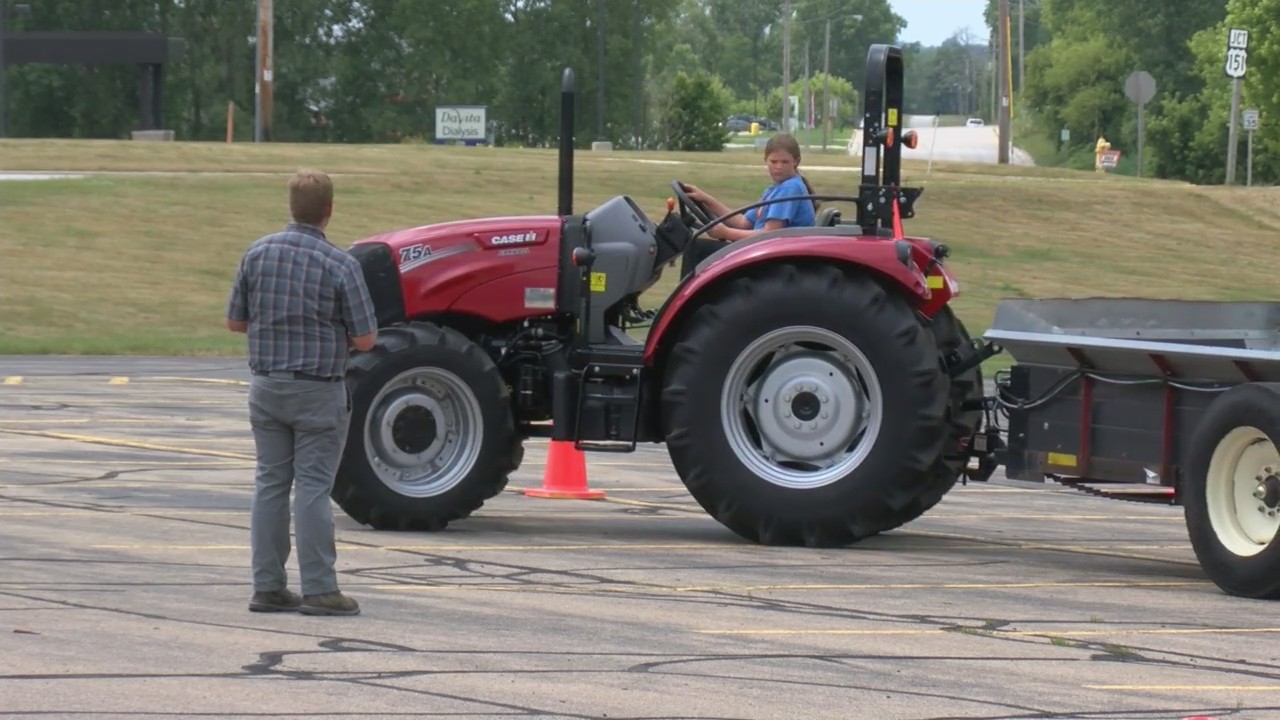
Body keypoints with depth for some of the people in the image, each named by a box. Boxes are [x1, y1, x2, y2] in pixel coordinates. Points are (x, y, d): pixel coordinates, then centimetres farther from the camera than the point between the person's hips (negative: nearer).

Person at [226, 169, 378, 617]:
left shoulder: (258, 254, 0)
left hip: (266, 386, 4)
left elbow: (235, 322, 7)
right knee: (312, 487, -2)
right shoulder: (339, 264, -13)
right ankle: (318, 589, -1)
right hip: (317, 391, -4)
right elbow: (365, 340, -10)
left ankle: (268, 587, 11)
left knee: (270, 484, 10)